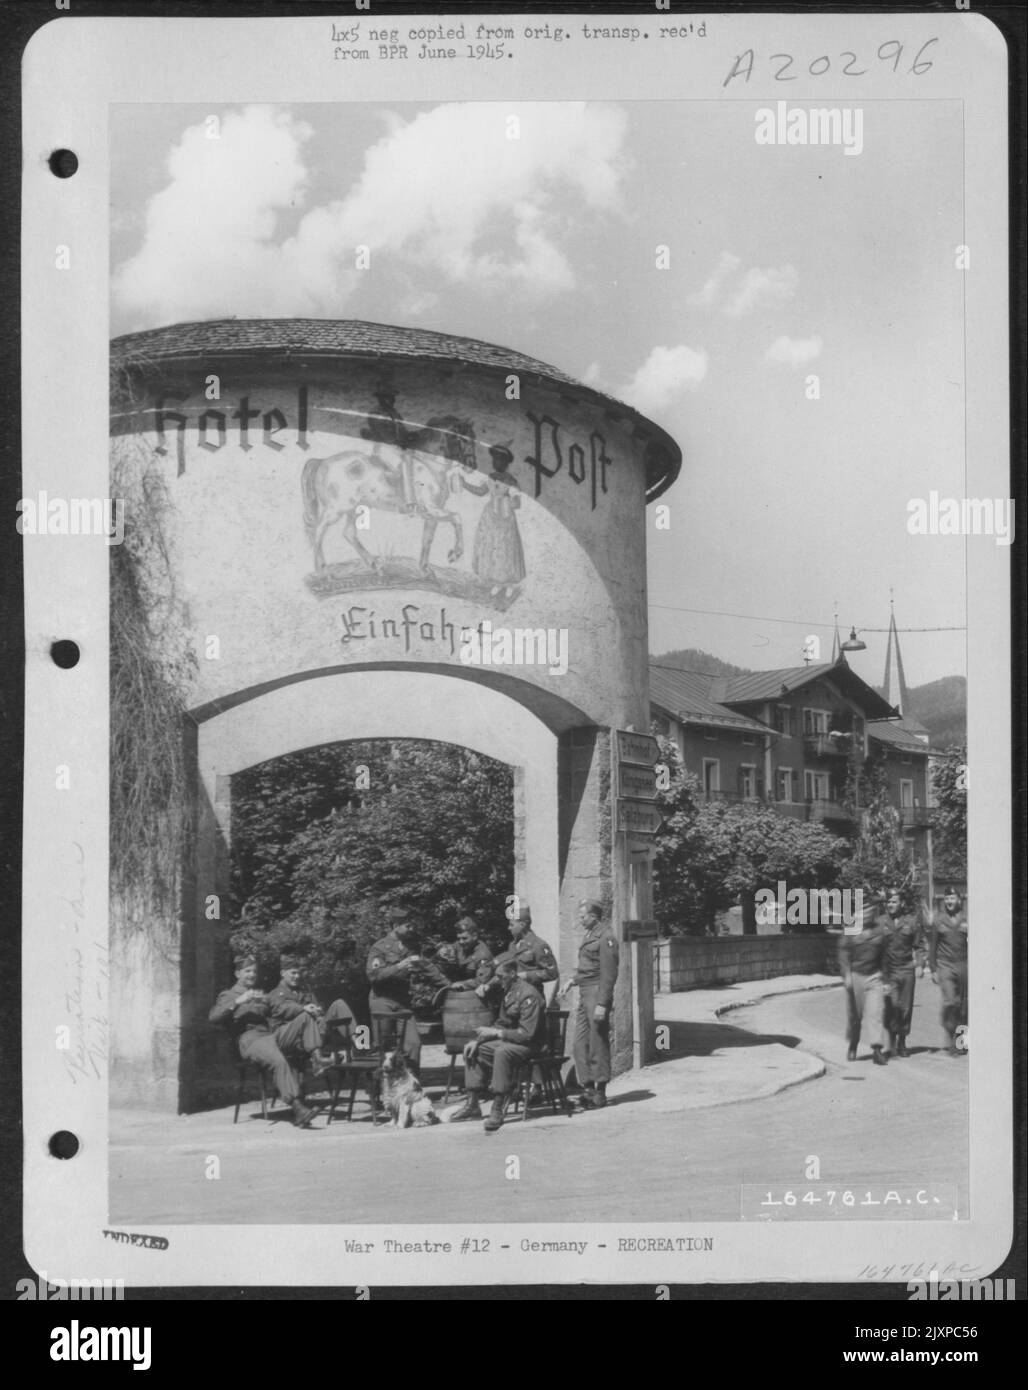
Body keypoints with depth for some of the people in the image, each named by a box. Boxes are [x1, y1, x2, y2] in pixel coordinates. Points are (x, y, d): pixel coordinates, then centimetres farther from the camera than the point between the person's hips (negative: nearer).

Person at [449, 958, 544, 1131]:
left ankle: (497, 1110, -35)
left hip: (527, 1045, -10)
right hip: (508, 1039, 10)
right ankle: (473, 1105, 4)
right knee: (473, 1049, 4)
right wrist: (479, 1040, 3)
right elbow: (501, 1024, 17)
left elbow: (527, 1033, -25)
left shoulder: (529, 995, -20)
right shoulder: (508, 992, 9)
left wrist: (495, 1033, -22)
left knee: (502, 1052, -38)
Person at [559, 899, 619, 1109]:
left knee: (598, 1047, -1)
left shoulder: (605, 939, -13)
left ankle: (600, 1094, 7)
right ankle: (588, 1088, 15)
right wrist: (572, 980, 9)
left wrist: (602, 1004, -21)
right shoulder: (588, 937, 15)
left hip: (597, 994, -9)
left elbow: (608, 974, -17)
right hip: (584, 996, 9)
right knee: (579, 1045, 8)